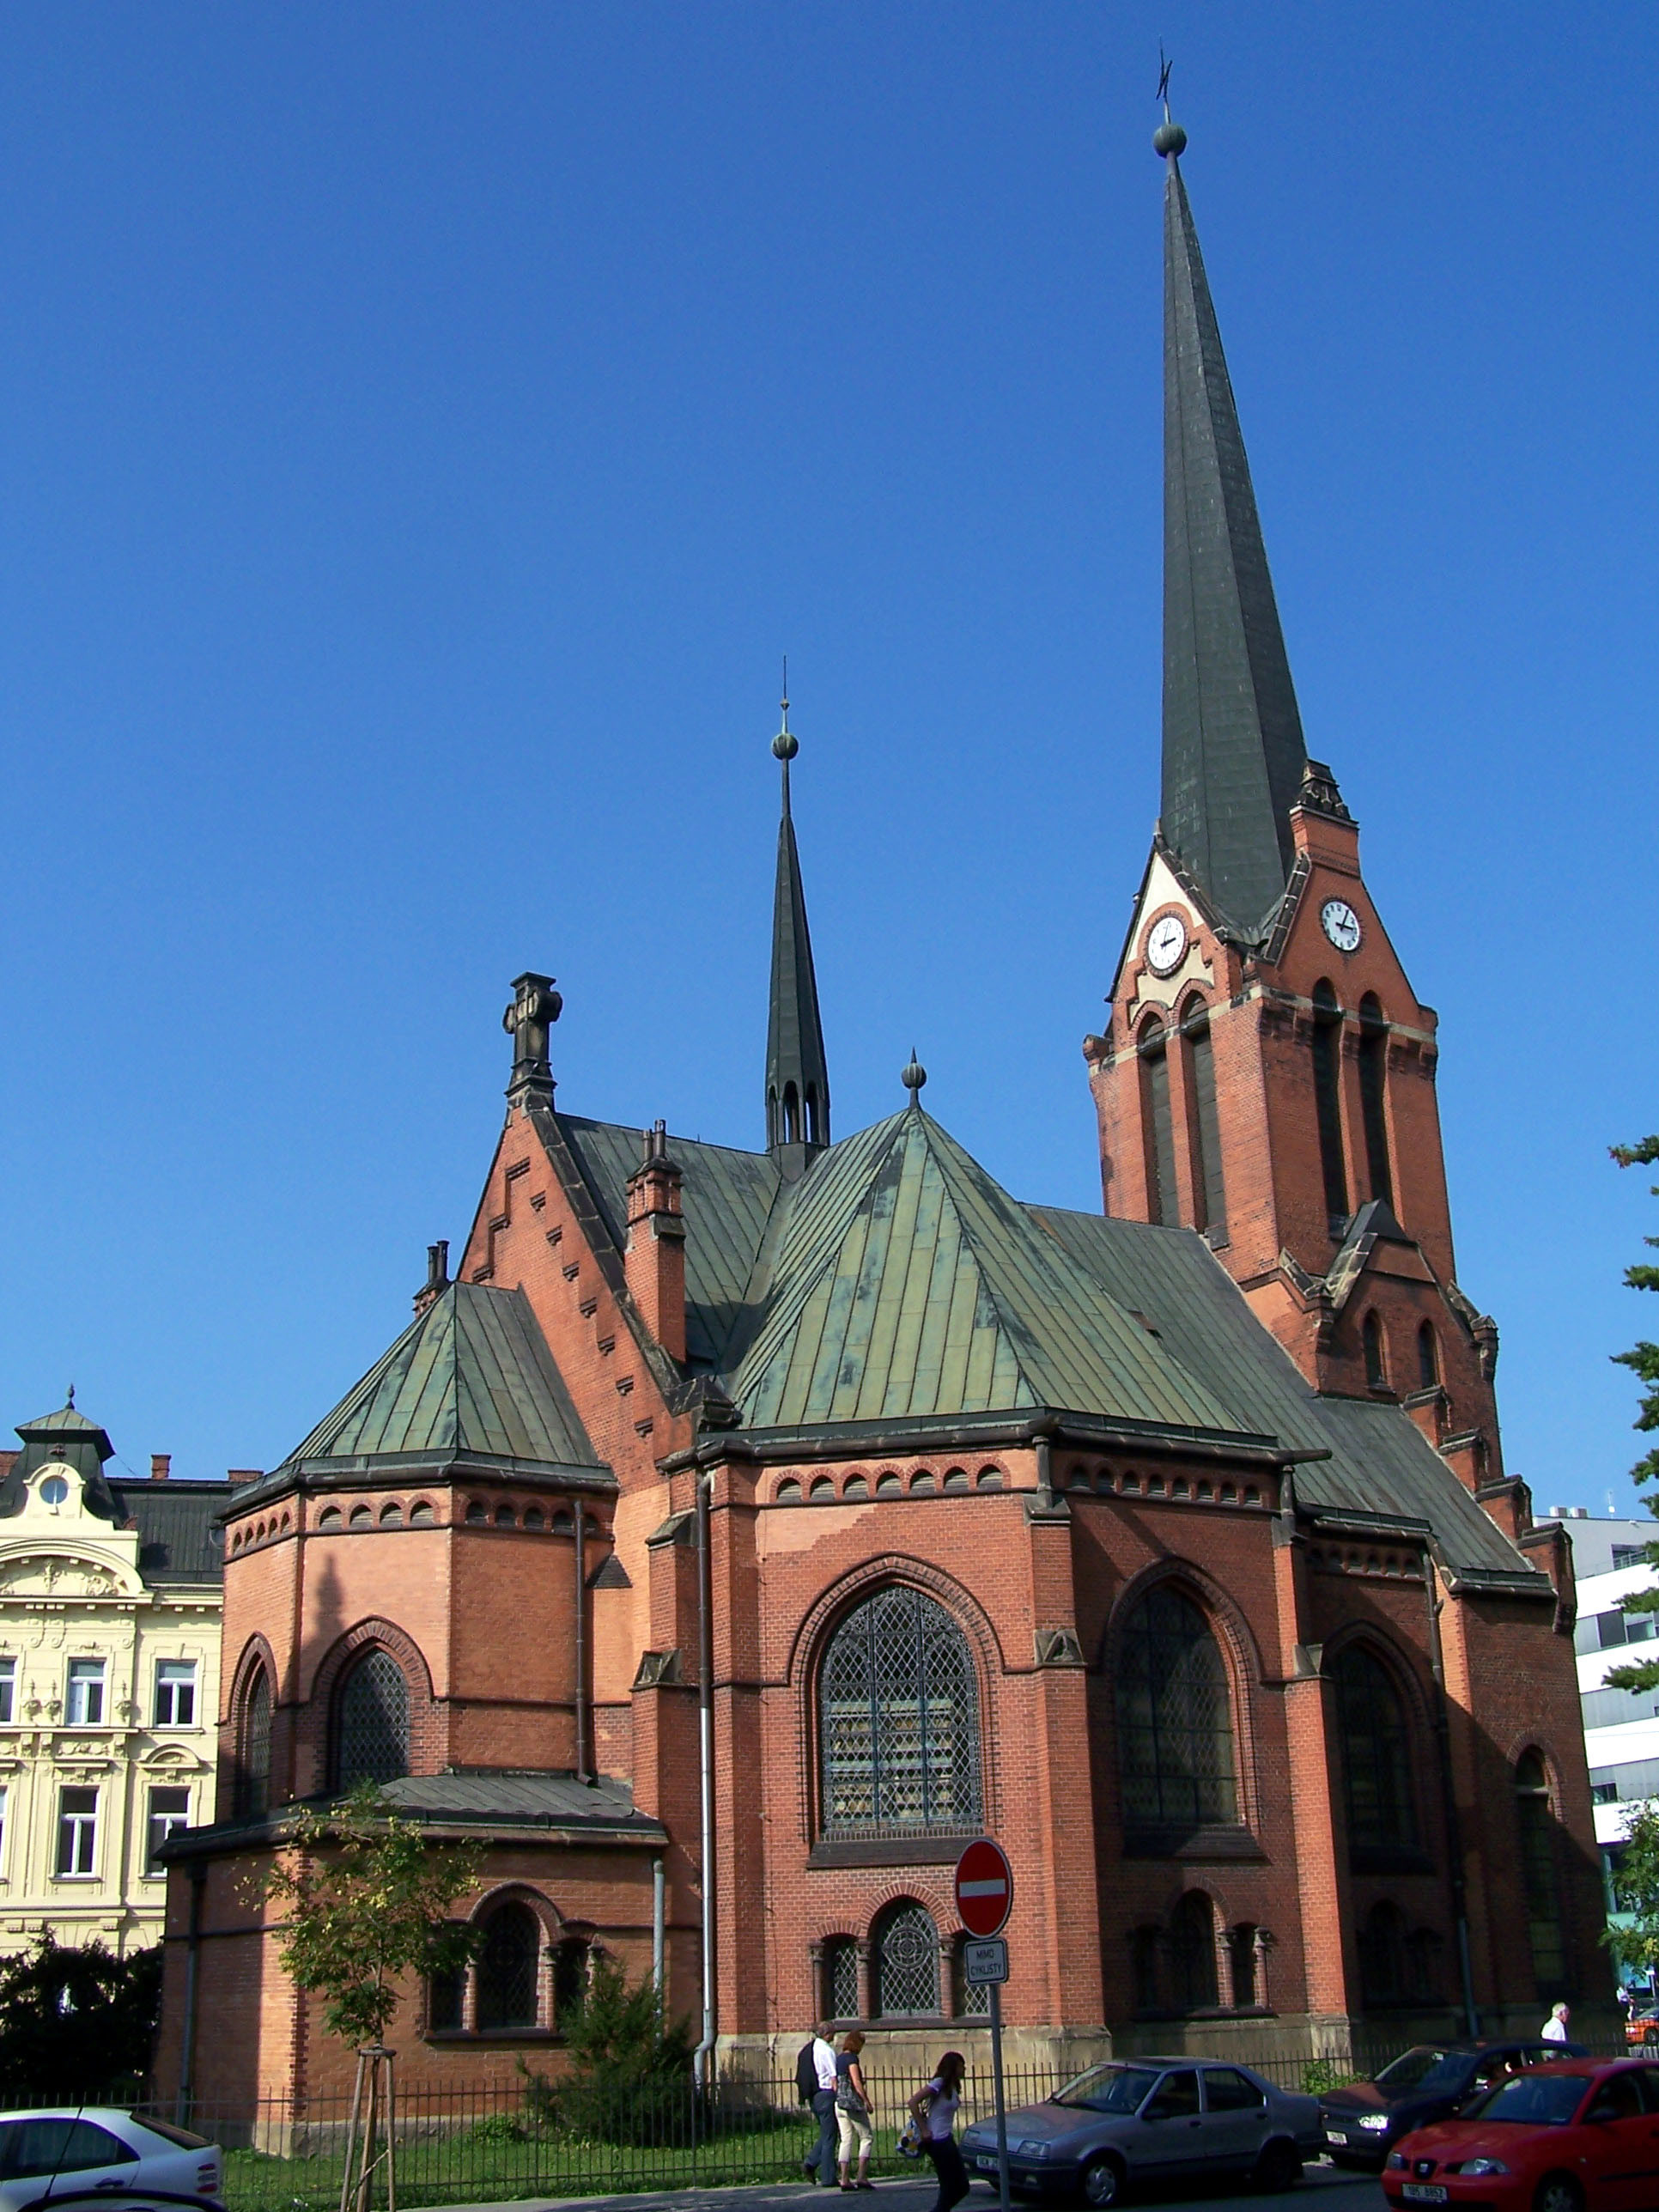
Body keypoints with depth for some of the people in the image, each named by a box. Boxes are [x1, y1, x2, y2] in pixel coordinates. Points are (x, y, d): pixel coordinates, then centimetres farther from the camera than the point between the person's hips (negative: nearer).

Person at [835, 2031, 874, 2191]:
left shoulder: (838, 2059, 14)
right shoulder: (852, 2058, -10)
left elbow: (835, 2085, 15)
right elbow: (856, 2083, -16)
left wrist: (839, 2098, 18)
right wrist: (867, 2101, -12)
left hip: (839, 2104, 7)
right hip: (853, 2103, -7)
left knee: (846, 2140, 8)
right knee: (867, 2137, 2)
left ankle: (844, 2179, 2)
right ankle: (862, 2177, -6)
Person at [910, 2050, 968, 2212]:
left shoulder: (952, 2087, 13)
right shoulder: (939, 2083, -14)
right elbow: (913, 2102, -20)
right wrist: (924, 2130, -19)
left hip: (946, 2139, 9)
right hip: (938, 2140, -9)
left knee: (961, 2186, 8)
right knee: (949, 2188, -6)